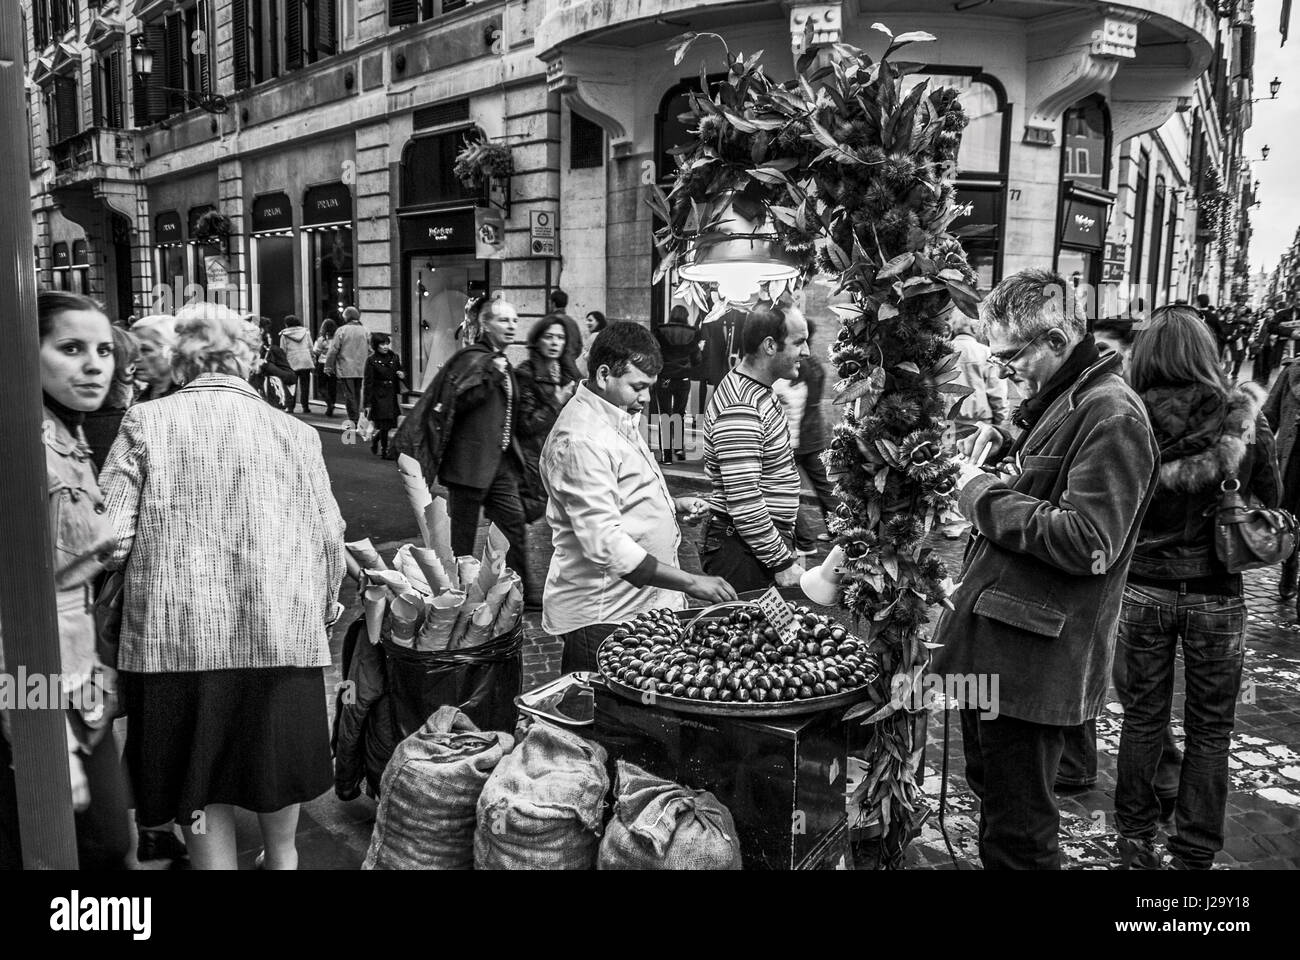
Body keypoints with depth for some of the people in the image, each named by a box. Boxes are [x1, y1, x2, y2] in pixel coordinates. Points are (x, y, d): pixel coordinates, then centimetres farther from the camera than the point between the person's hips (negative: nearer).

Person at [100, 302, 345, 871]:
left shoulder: (145, 423, -2)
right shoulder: (295, 433, 0)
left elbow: (112, 538, -7)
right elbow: (329, 536, 1)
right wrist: (323, 612, 16)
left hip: (174, 636, -1)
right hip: (283, 634, 2)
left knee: (202, 797, 12)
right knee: (276, 773, 22)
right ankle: (281, 856, 42)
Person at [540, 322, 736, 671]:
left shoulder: (618, 420, 12)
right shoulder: (581, 439, -21)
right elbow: (605, 545, -28)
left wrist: (672, 505, 7)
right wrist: (691, 583, -27)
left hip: (642, 602, 10)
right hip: (603, 617, -9)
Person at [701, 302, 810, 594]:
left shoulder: (759, 394, 12)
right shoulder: (740, 409, -21)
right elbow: (744, 504, -24)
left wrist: (786, 549, 20)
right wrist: (783, 563, -18)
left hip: (769, 541, 10)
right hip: (741, 551, -10)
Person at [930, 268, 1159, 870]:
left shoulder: (1111, 415, -17)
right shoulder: (1055, 402, 14)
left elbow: (1089, 543, -26)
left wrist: (983, 495, -18)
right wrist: (1000, 451, 6)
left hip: (1031, 660, -10)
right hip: (991, 647, 10)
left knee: (1016, 838, 4)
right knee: (989, 797, 24)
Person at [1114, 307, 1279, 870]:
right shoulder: (1245, 421, -9)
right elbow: (1270, 505, 2)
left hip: (1143, 589, 0)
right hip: (1216, 594, 0)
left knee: (1143, 719, 14)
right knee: (1209, 729, 14)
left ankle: (1136, 841, 27)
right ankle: (1194, 852, 23)